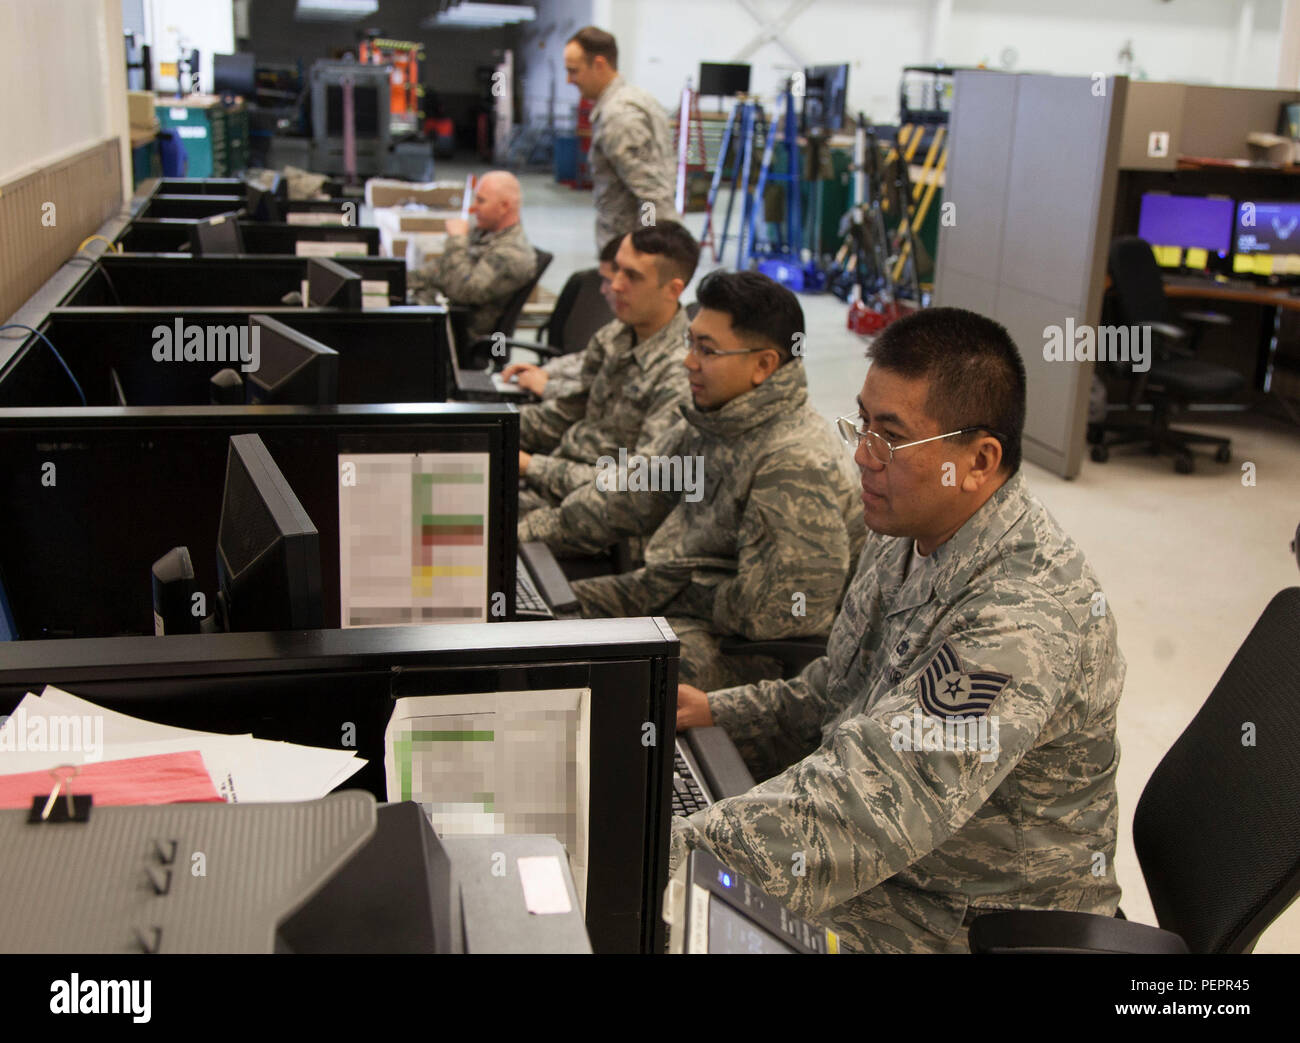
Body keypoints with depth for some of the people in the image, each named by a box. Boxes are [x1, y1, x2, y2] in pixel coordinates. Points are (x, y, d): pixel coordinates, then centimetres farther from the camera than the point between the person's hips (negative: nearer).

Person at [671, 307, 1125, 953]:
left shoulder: (1023, 621, -31)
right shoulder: (907, 539, 0)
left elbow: (863, 810, -37)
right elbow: (835, 695, 15)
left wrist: (670, 856, -38)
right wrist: (718, 713, 2)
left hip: (963, 922, -8)